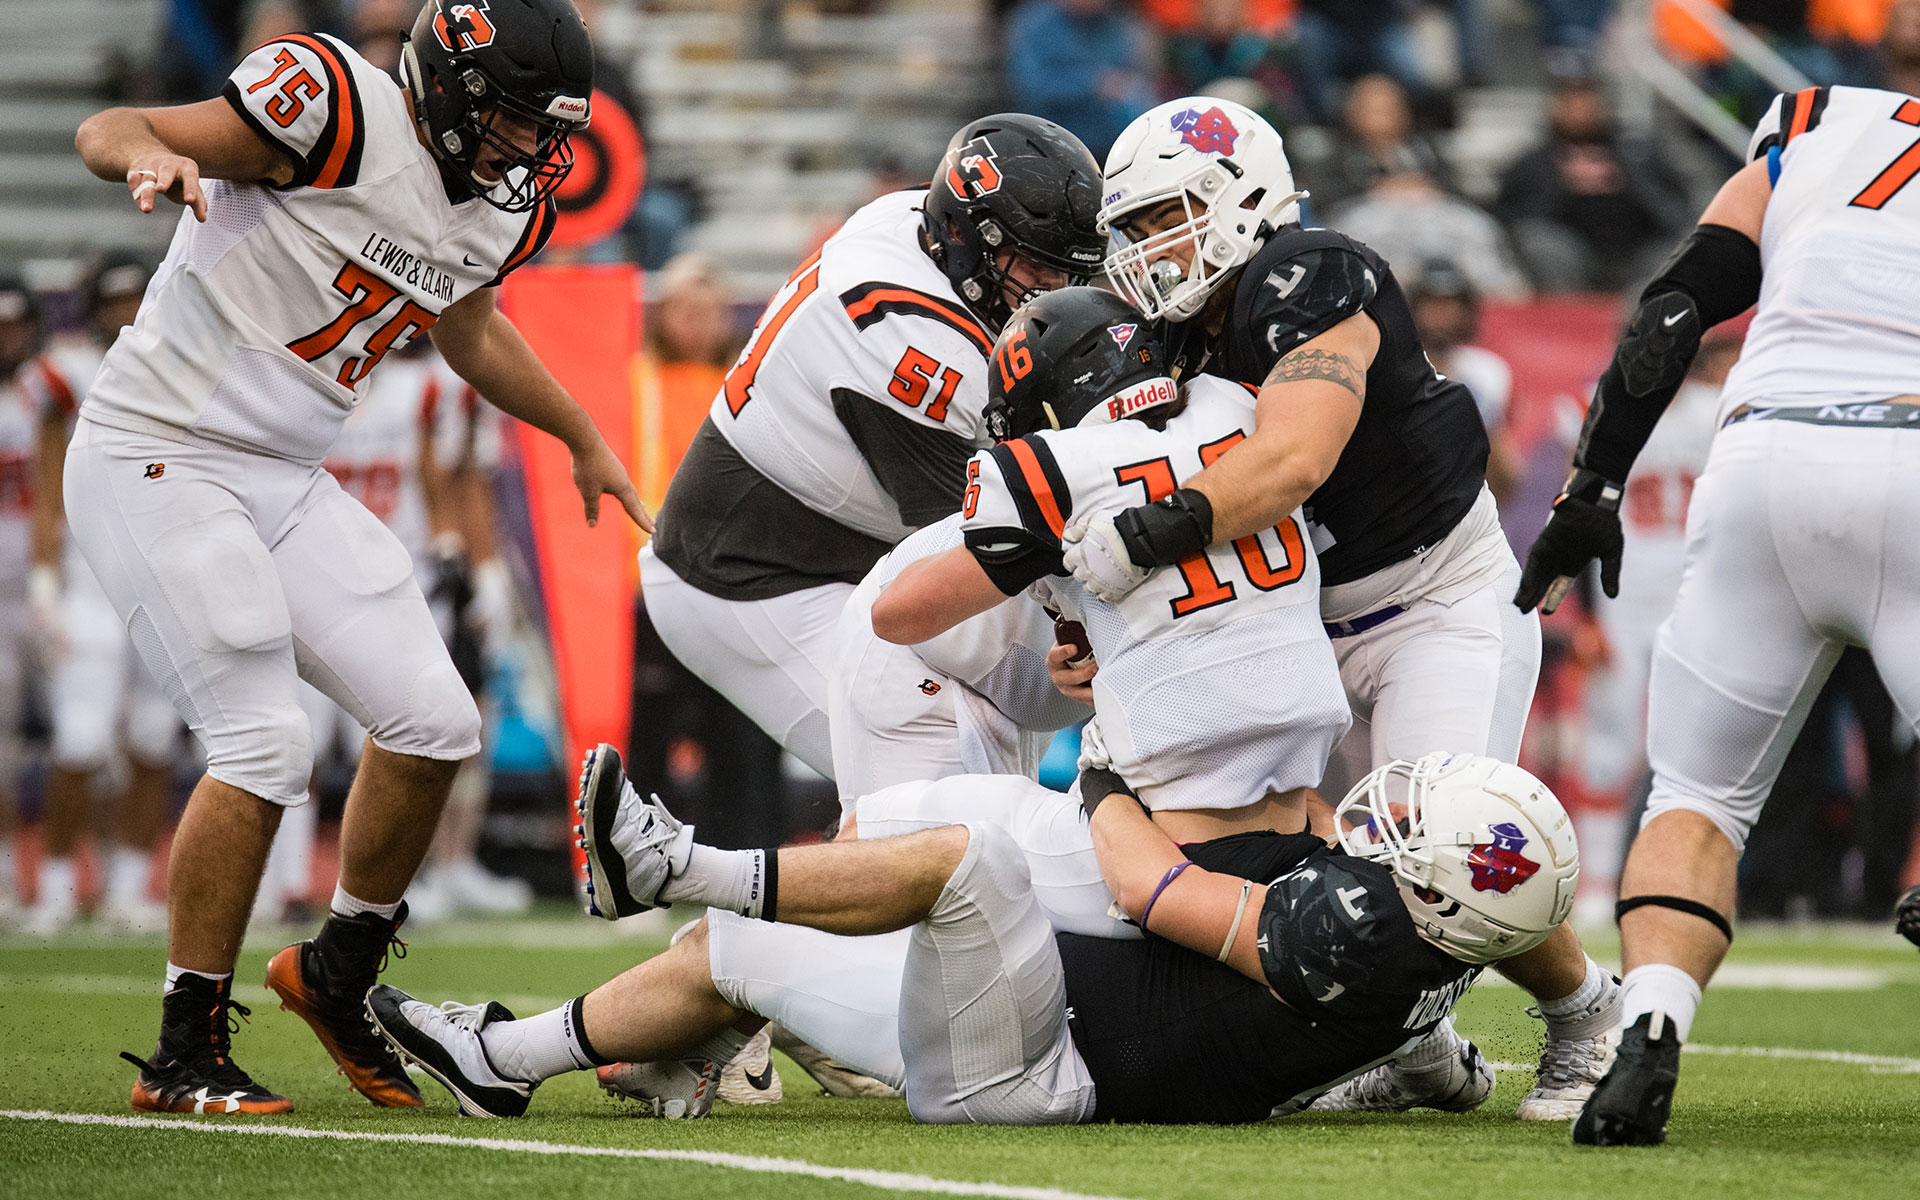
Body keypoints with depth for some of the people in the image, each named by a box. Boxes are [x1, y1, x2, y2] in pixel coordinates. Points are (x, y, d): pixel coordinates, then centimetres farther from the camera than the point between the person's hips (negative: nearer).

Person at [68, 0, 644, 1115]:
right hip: (157, 465, -8)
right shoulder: (339, 111, -20)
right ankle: (186, 1054, -1)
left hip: (288, 481, 8)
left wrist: (584, 436, 35)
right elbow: (105, 133, -22)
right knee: (265, 749, -15)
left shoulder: (501, 206, 6)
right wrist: (156, 155, -45)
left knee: (434, 725, 5)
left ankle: (340, 972, 26)